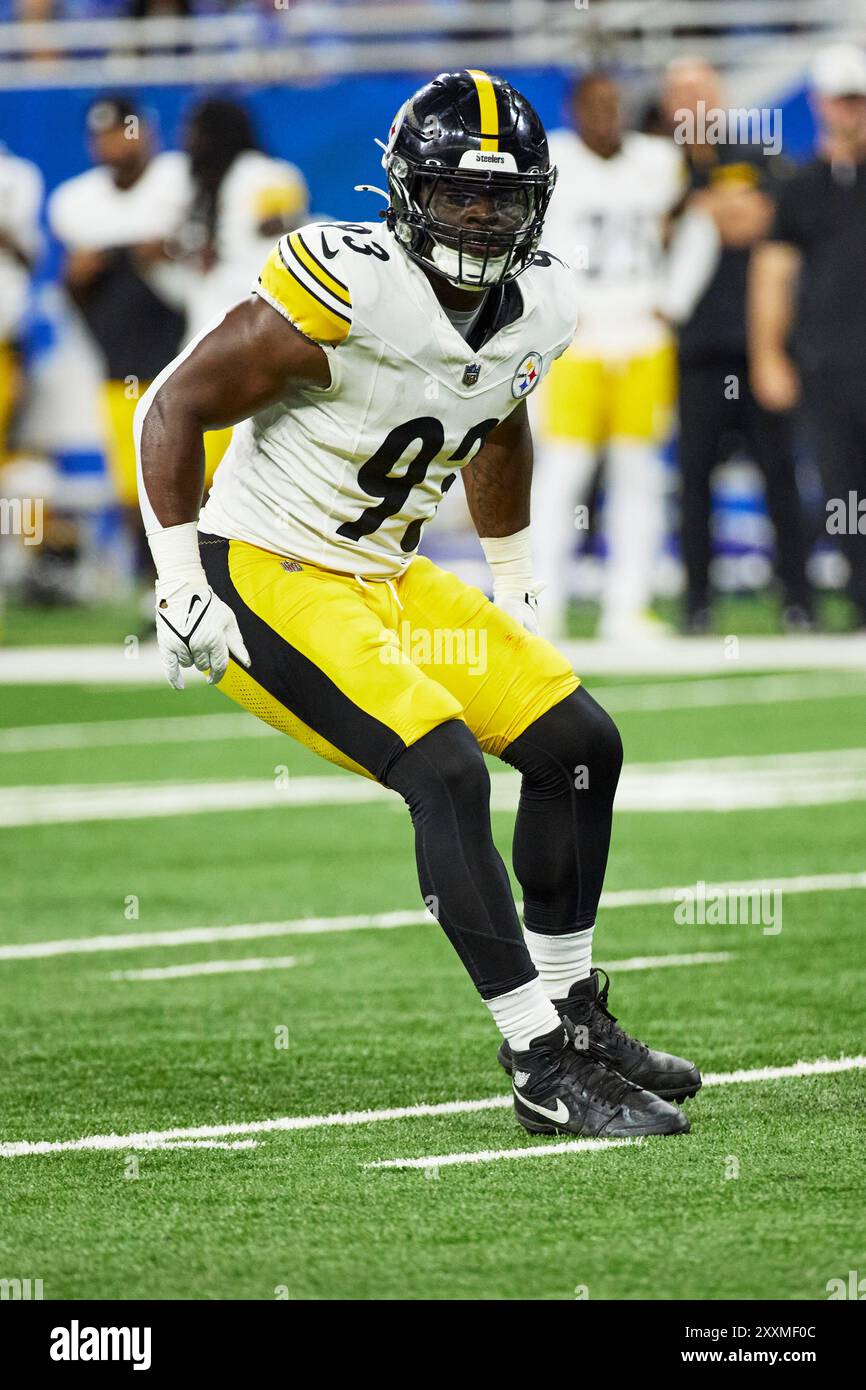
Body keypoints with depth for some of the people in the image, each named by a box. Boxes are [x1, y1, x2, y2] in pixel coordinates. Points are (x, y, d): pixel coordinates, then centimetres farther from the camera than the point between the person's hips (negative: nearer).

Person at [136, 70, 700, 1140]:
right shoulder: (343, 291, -24)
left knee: (580, 744, 4)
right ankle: (546, 1071, -18)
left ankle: (571, 1012, 17)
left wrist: (515, 593, 23)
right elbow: (174, 408, -17)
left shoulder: (536, 309, -1)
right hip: (264, 575, -8)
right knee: (447, 771, -22)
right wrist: (181, 589, -17)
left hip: (382, 580, 8)